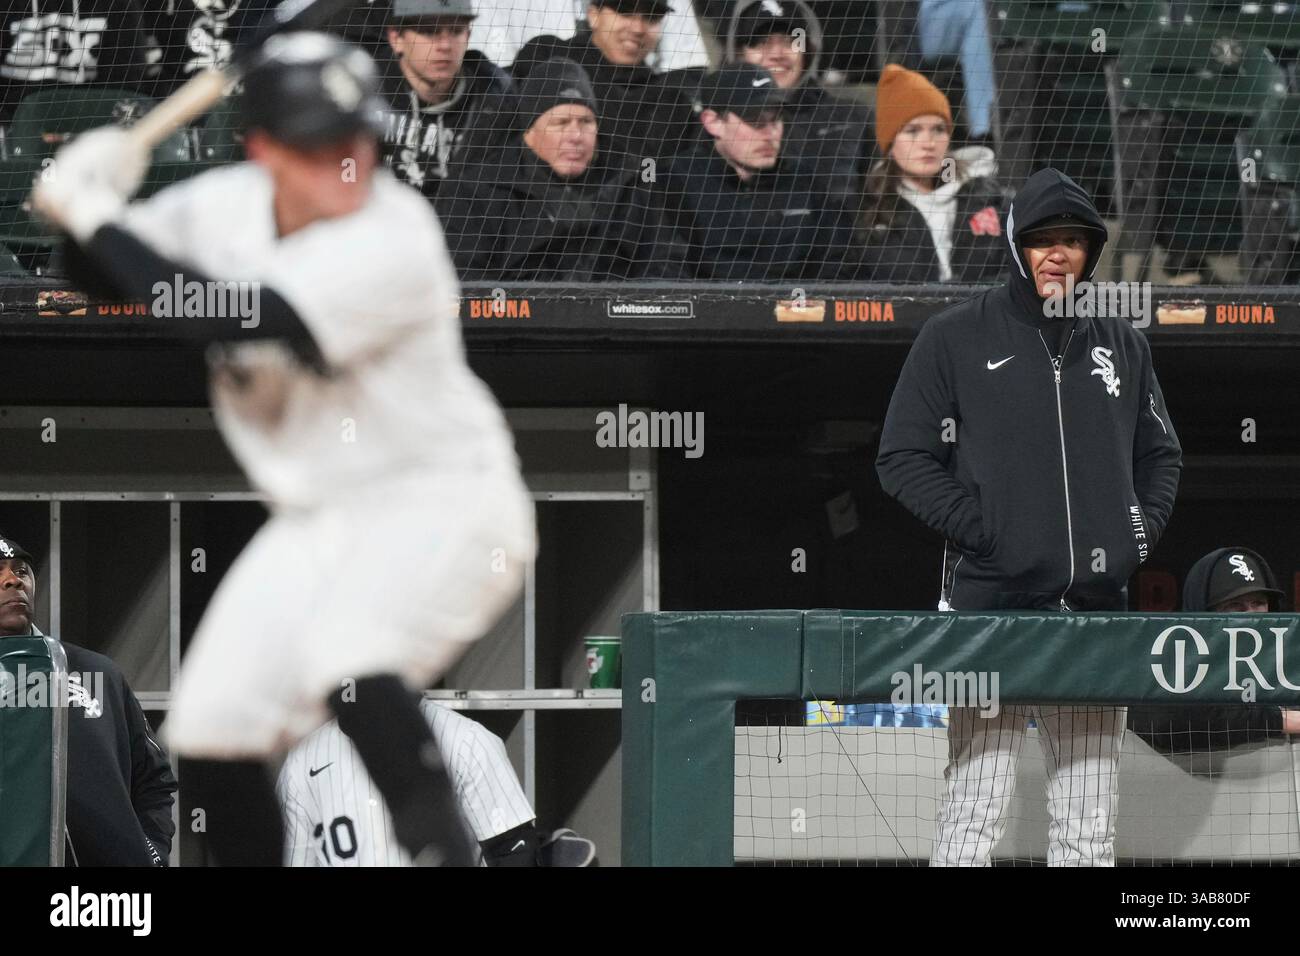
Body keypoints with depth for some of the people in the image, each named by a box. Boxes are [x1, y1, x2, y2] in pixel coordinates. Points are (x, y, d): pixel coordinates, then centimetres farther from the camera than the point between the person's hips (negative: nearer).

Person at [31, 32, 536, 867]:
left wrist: (94, 218, -25)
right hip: (318, 518, 7)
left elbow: (218, 317, -33)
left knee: (347, 658, -34)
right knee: (212, 731, 3)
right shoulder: (225, 207, -4)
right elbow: (102, 279, 10)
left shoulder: (392, 239, -26)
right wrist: (90, 199, -12)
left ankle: (443, 852, -36)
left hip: (441, 506, -7)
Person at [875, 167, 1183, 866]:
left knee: (1089, 827, 6)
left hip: (1096, 611, 4)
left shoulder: (1122, 345, 15)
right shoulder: (957, 337, 3)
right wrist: (981, 532, -10)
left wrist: (1143, 529, 5)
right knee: (973, 817, -9)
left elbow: (1160, 454, 24)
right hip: (992, 605, -4)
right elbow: (903, 457, 1)